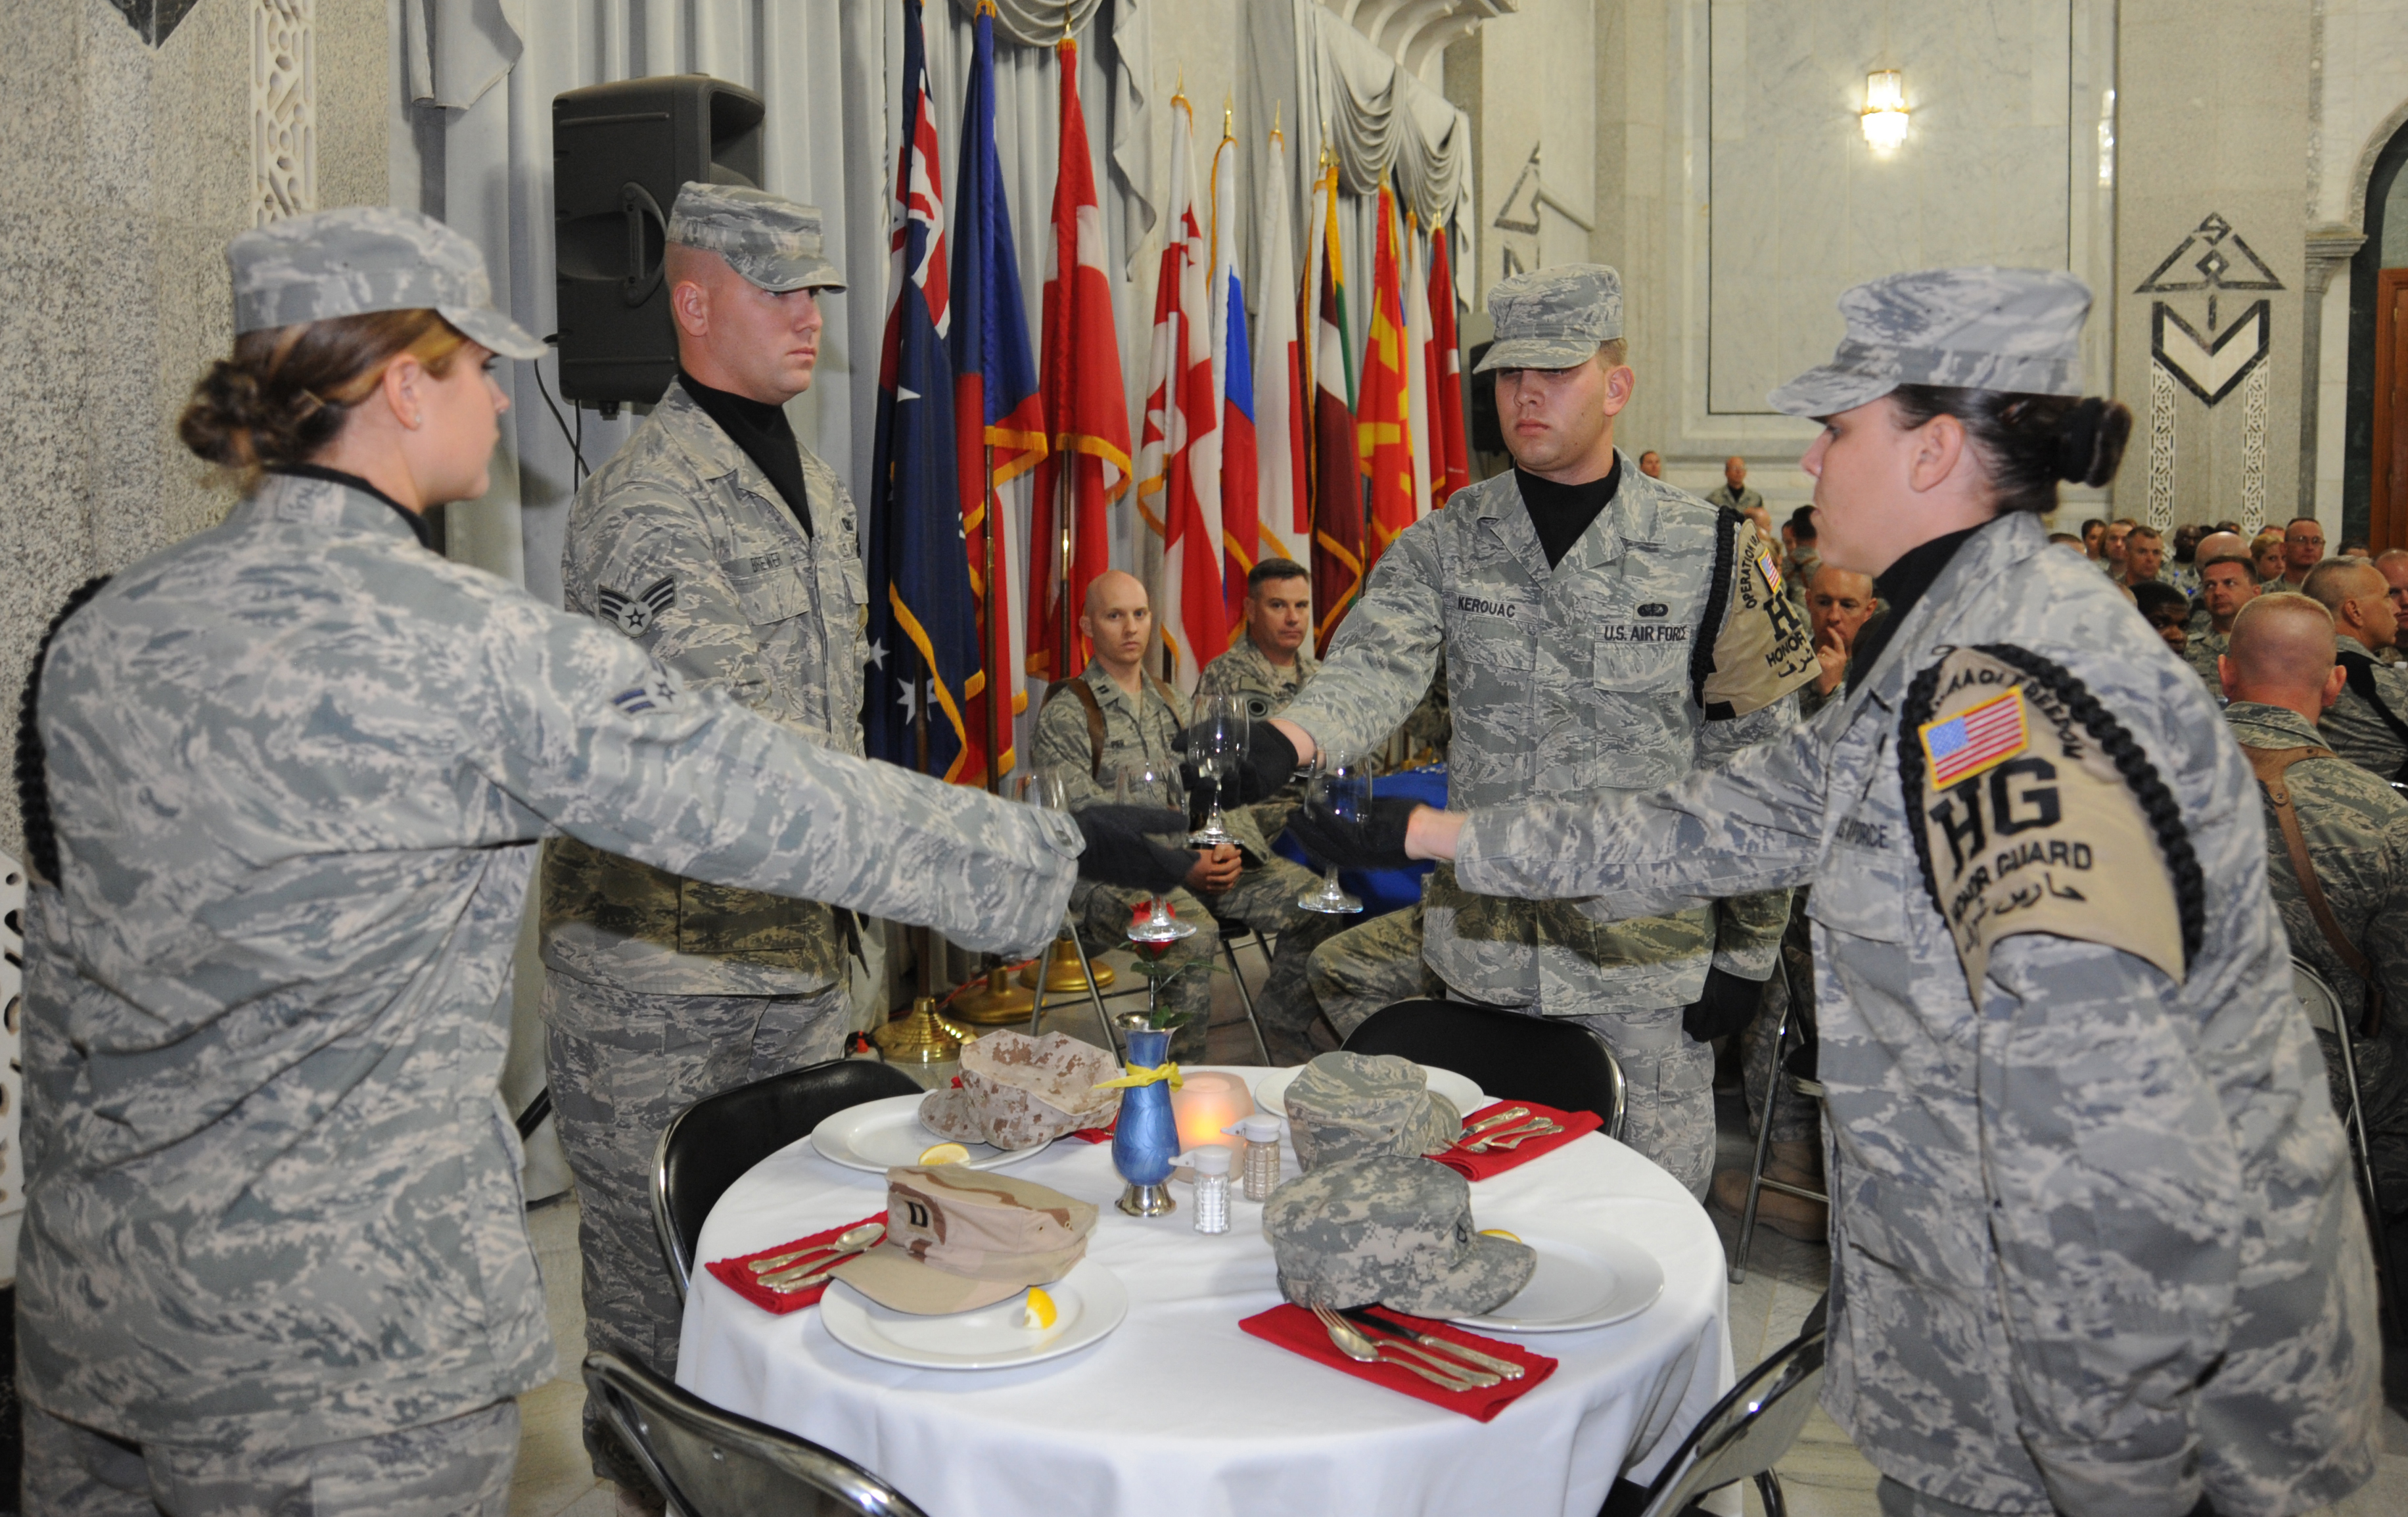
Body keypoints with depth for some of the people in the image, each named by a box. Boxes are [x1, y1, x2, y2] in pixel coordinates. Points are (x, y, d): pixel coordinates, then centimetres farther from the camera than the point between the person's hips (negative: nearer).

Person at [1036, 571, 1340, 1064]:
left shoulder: (1170, 703, 19)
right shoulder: (1066, 714, -3)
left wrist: (1231, 848, -7)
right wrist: (1181, 865, -18)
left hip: (1194, 859, 6)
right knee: (1193, 933, -37)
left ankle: (1286, 1041, 1)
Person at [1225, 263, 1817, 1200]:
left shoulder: (1710, 552, -5)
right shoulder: (1446, 544, -1)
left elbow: (1758, 762, -2)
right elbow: (1375, 665, -19)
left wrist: (1749, 947, -3)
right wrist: (1282, 743, -41)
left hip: (1651, 955, -2)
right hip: (1487, 946, 2)